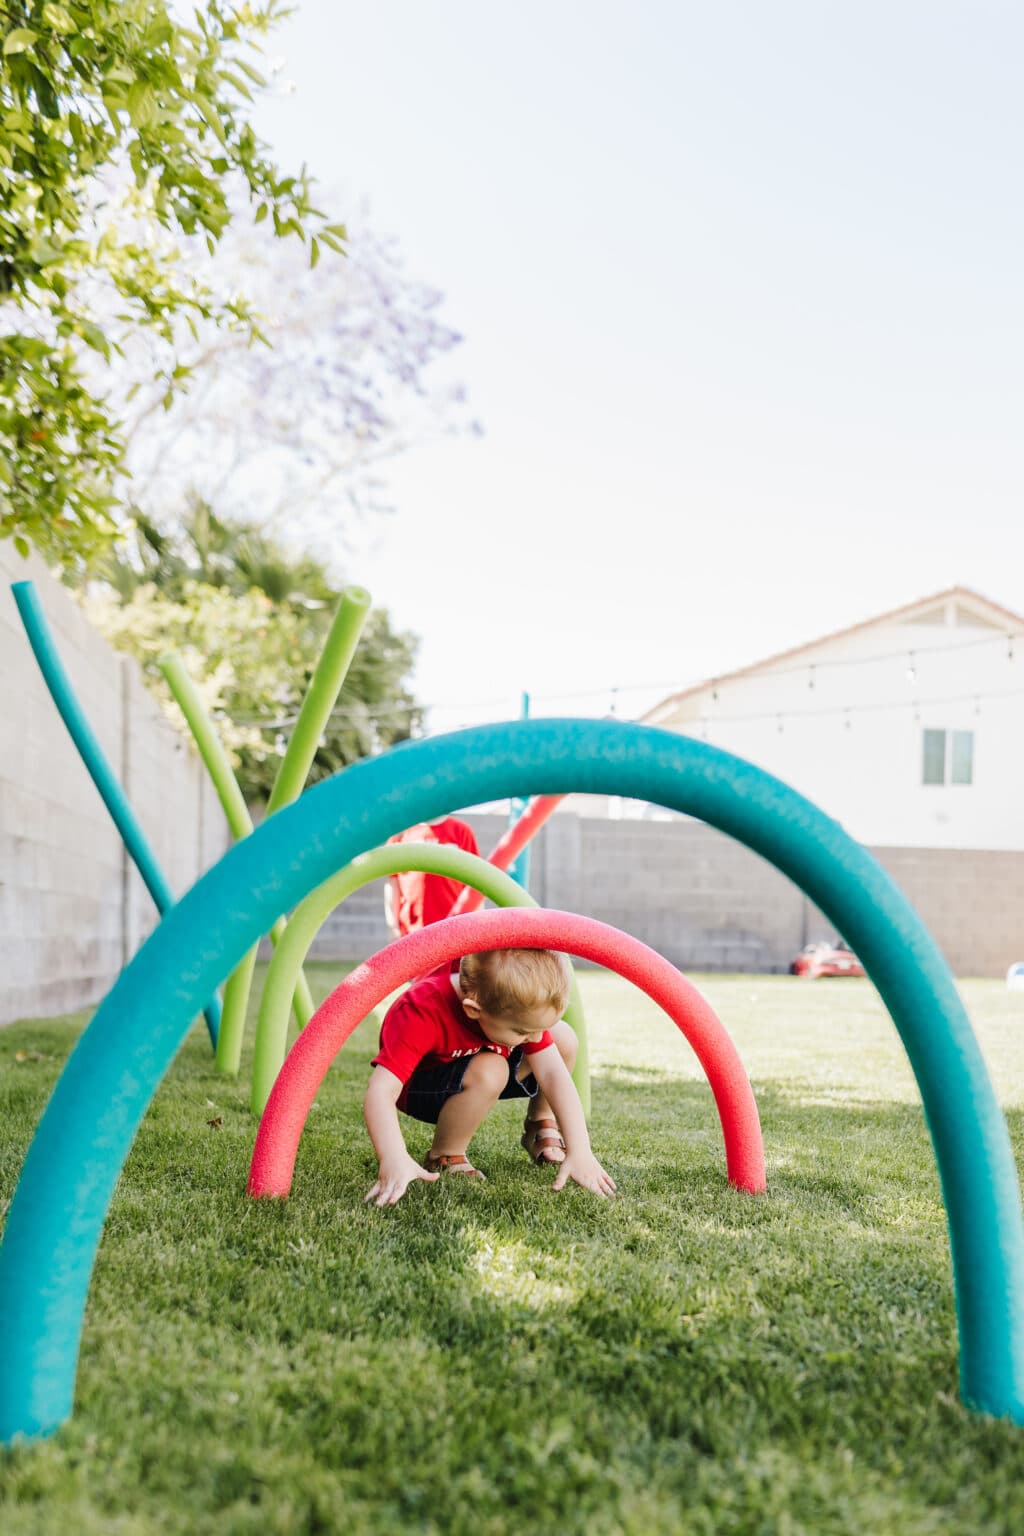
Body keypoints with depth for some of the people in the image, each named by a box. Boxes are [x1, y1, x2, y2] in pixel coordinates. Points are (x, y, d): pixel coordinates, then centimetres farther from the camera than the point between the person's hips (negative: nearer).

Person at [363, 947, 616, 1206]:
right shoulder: (421, 1014, -40)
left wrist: (579, 1151, -29)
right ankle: (444, 1160, -14)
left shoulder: (518, 1006, -23)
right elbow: (381, 1093, -44)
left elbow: (553, 1073, -23)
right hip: (419, 1089, -6)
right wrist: (394, 1161, -58)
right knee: (489, 1070, -37)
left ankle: (541, 1126, 14)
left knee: (563, 1038, -11)